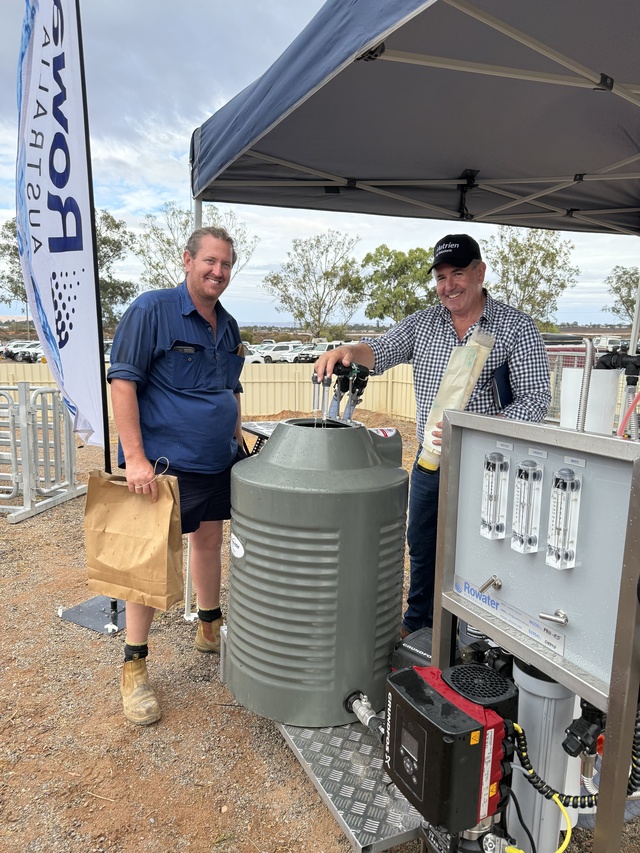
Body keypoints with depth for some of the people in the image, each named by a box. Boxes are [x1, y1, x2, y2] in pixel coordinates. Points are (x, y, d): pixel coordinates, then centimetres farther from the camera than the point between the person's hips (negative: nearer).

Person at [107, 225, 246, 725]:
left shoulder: (228, 326, 11)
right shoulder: (152, 310, -11)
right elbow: (122, 382, -16)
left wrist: (239, 441, 13)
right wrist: (135, 457, -21)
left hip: (216, 462, 7)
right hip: (163, 462, -7)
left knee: (209, 540, 18)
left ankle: (210, 628, 40)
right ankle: (134, 666, 16)